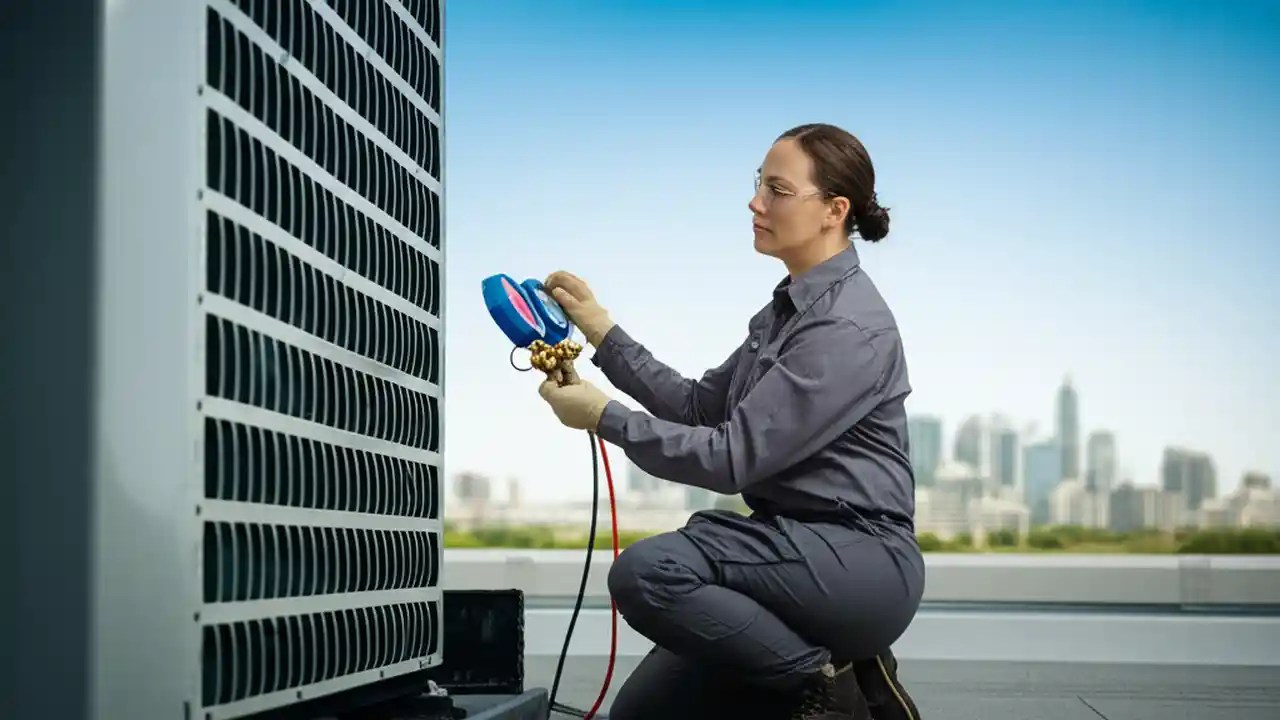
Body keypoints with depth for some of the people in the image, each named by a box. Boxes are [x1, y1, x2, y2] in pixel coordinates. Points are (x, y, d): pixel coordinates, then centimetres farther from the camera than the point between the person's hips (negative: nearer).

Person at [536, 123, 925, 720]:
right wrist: (602, 331, 8)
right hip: (795, 551, 9)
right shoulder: (789, 307, 14)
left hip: (859, 561, -9)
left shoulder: (847, 326, -17)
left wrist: (605, 417, -13)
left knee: (649, 572, -30)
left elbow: (732, 457, -19)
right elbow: (700, 408, 14)